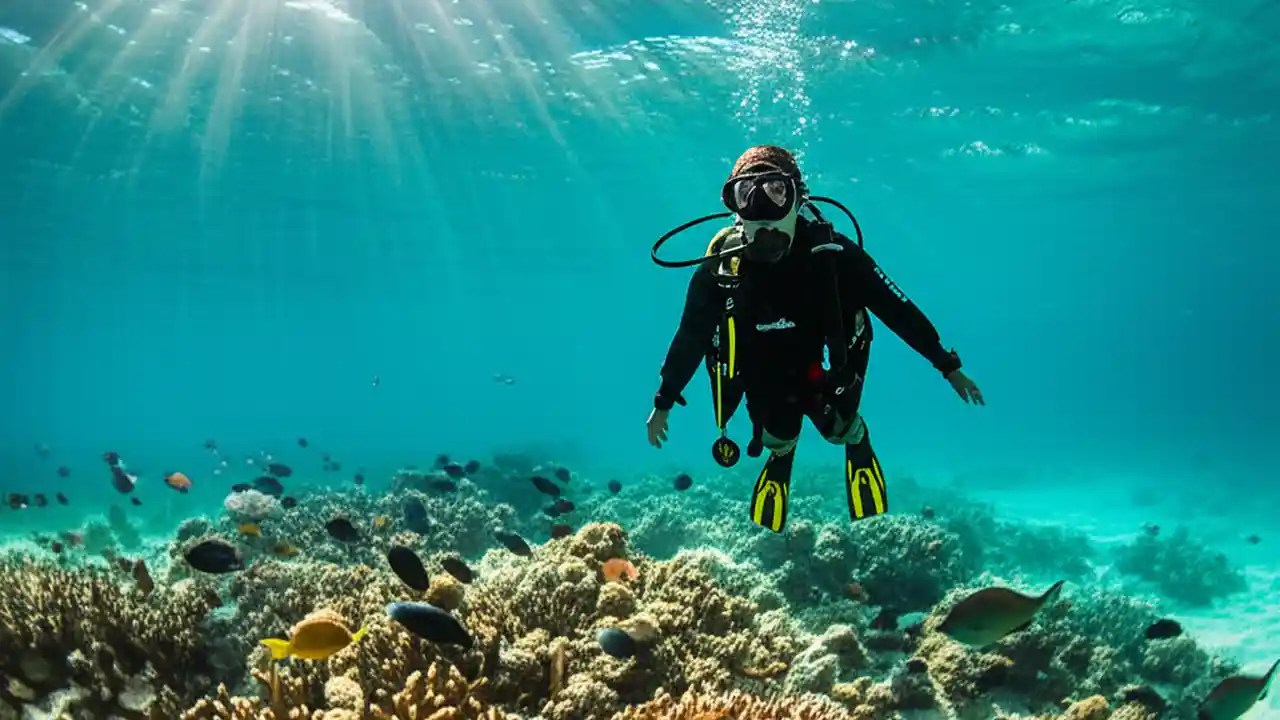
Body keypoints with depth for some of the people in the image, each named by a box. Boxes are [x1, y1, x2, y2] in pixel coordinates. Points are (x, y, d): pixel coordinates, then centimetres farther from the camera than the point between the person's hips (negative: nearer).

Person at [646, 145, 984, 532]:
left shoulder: (831, 253, -30)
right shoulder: (720, 268, -27)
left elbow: (898, 310, -20)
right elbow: (691, 337, -11)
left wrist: (949, 367, -13)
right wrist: (664, 401, -1)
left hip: (826, 377, -1)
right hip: (767, 383, 1)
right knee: (778, 446, 15)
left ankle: (858, 442, 48)